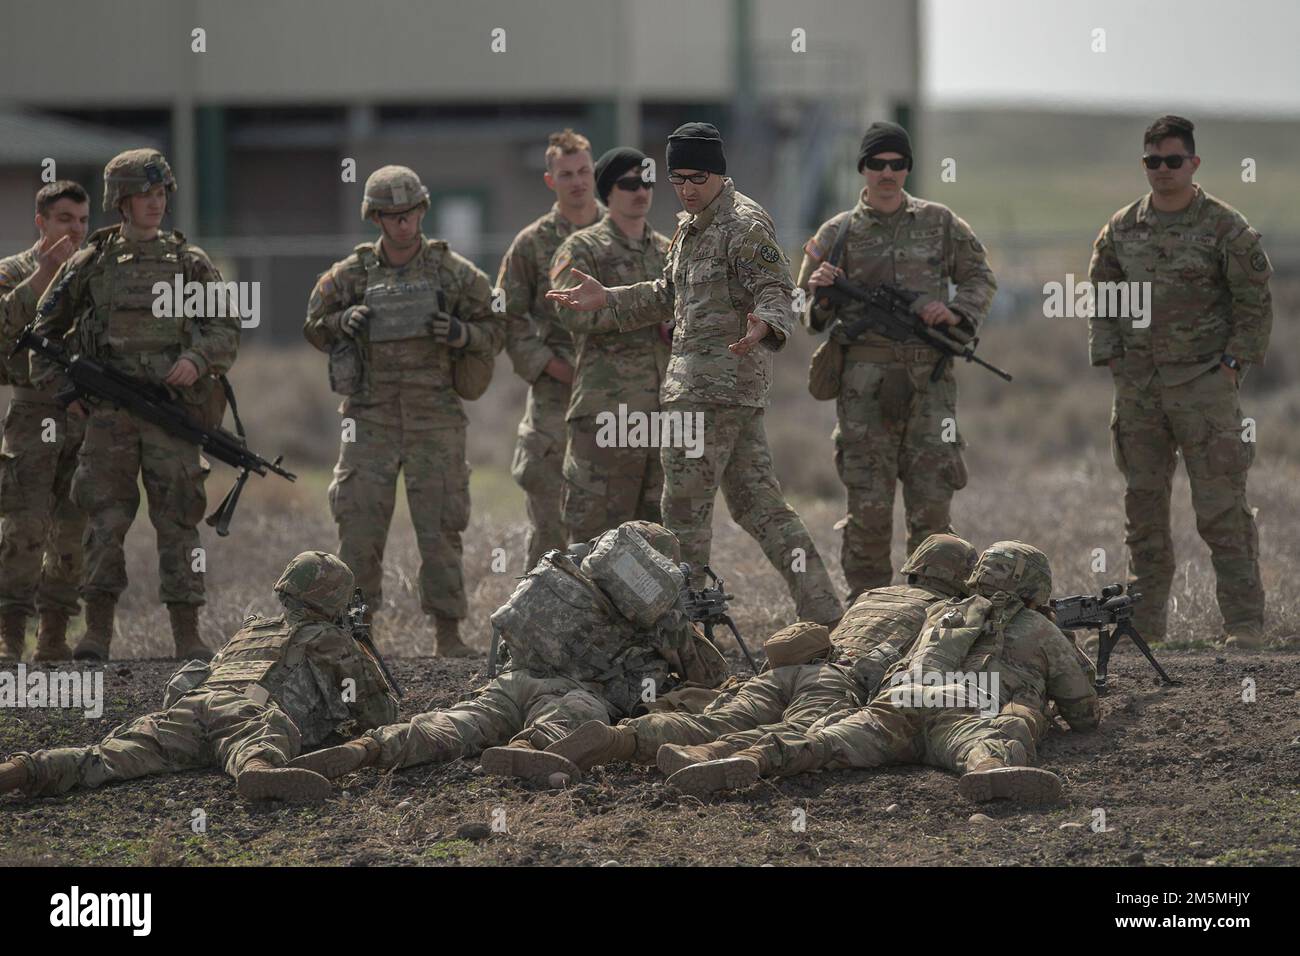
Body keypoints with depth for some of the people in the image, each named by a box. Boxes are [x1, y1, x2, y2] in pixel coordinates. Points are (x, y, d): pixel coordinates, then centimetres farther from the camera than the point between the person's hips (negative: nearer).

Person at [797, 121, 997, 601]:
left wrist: (956, 313, -3)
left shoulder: (939, 223, 8)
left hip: (929, 380, 1)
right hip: (865, 381, -1)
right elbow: (810, 315, 12)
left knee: (932, 502, 0)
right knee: (868, 505, -2)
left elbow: (981, 279, 16)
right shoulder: (838, 233, 6)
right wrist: (821, 293, -11)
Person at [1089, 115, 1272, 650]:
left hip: (1205, 384, -5)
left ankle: (1244, 623, -4)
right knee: (1143, 505, 9)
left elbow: (1255, 302, -1)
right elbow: (1100, 298, 17)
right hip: (1138, 386, 5)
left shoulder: (1226, 228, -4)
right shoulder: (1121, 229, 8)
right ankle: (1145, 620, 16)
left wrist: (1235, 362, -7)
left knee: (1221, 509, -7)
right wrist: (1110, 358, 6)